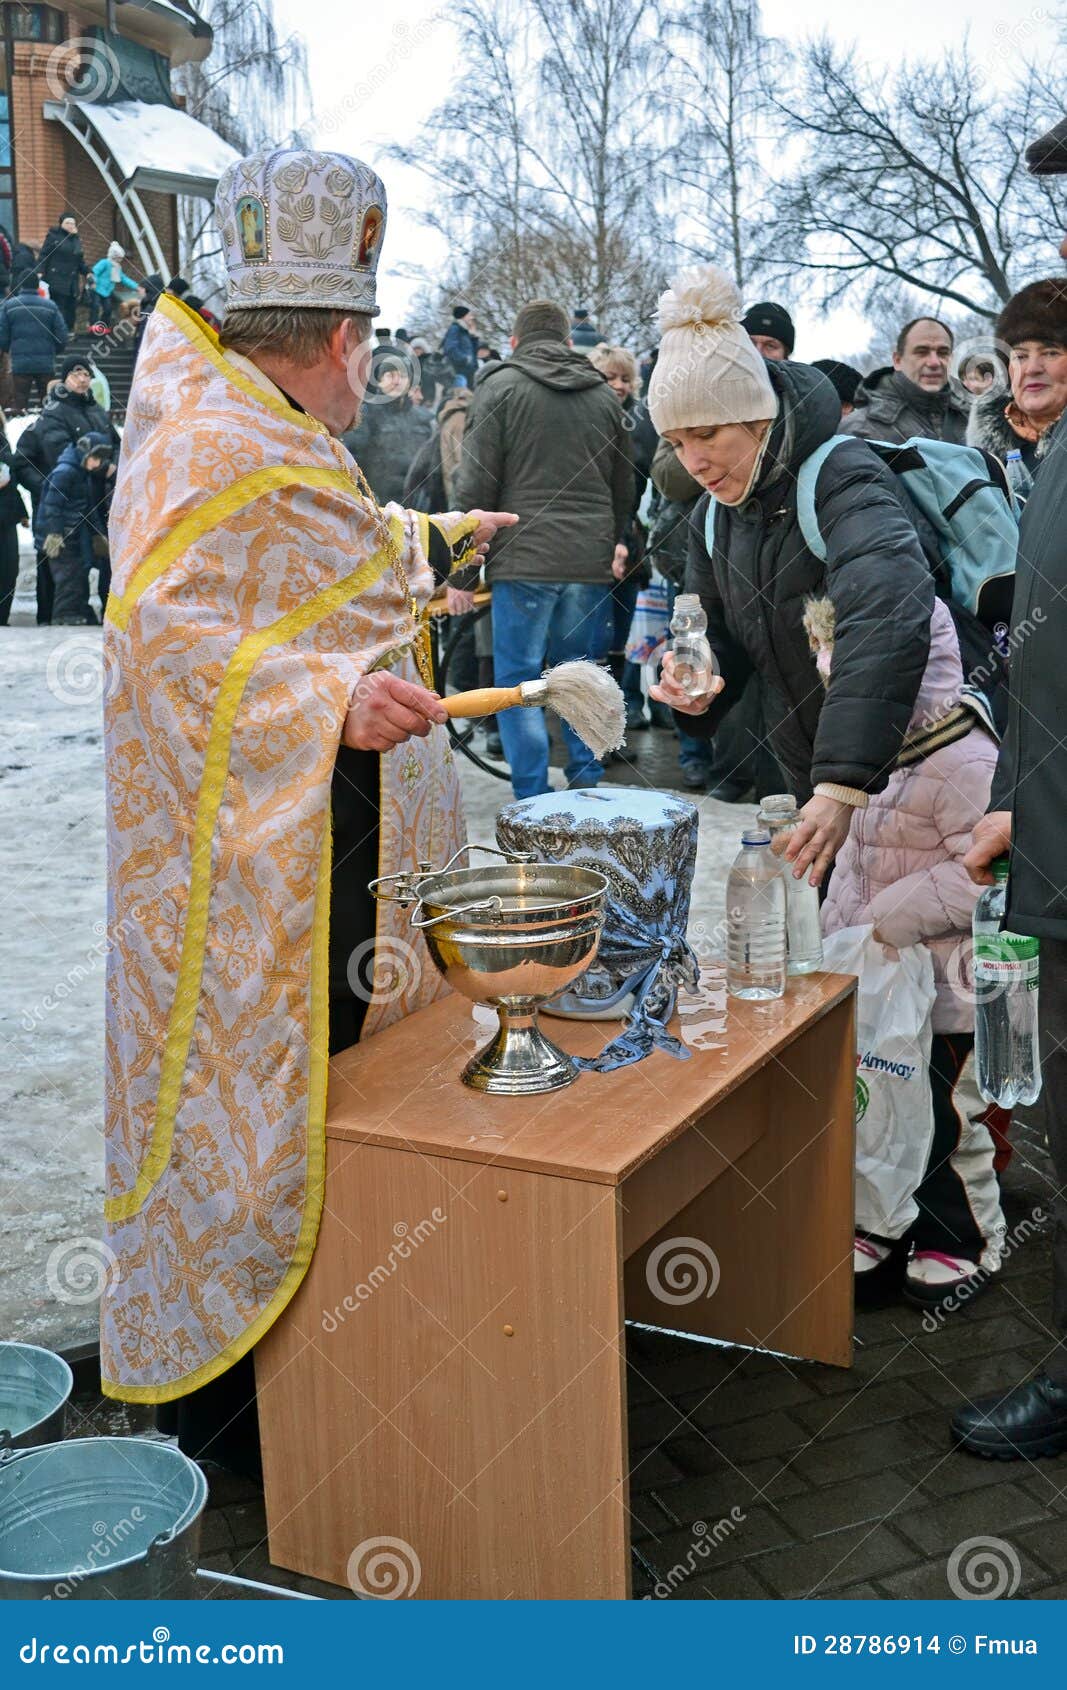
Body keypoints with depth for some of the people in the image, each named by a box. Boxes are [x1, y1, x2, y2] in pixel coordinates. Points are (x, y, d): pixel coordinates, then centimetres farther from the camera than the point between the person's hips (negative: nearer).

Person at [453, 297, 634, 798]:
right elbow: (624, 490, 19)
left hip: (524, 558, -4)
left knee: (518, 678, 3)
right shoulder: (604, 395, 15)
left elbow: (477, 486, -5)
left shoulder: (500, 387, 0)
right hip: (591, 561, 4)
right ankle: (586, 785, 14)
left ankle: (533, 798, 1)